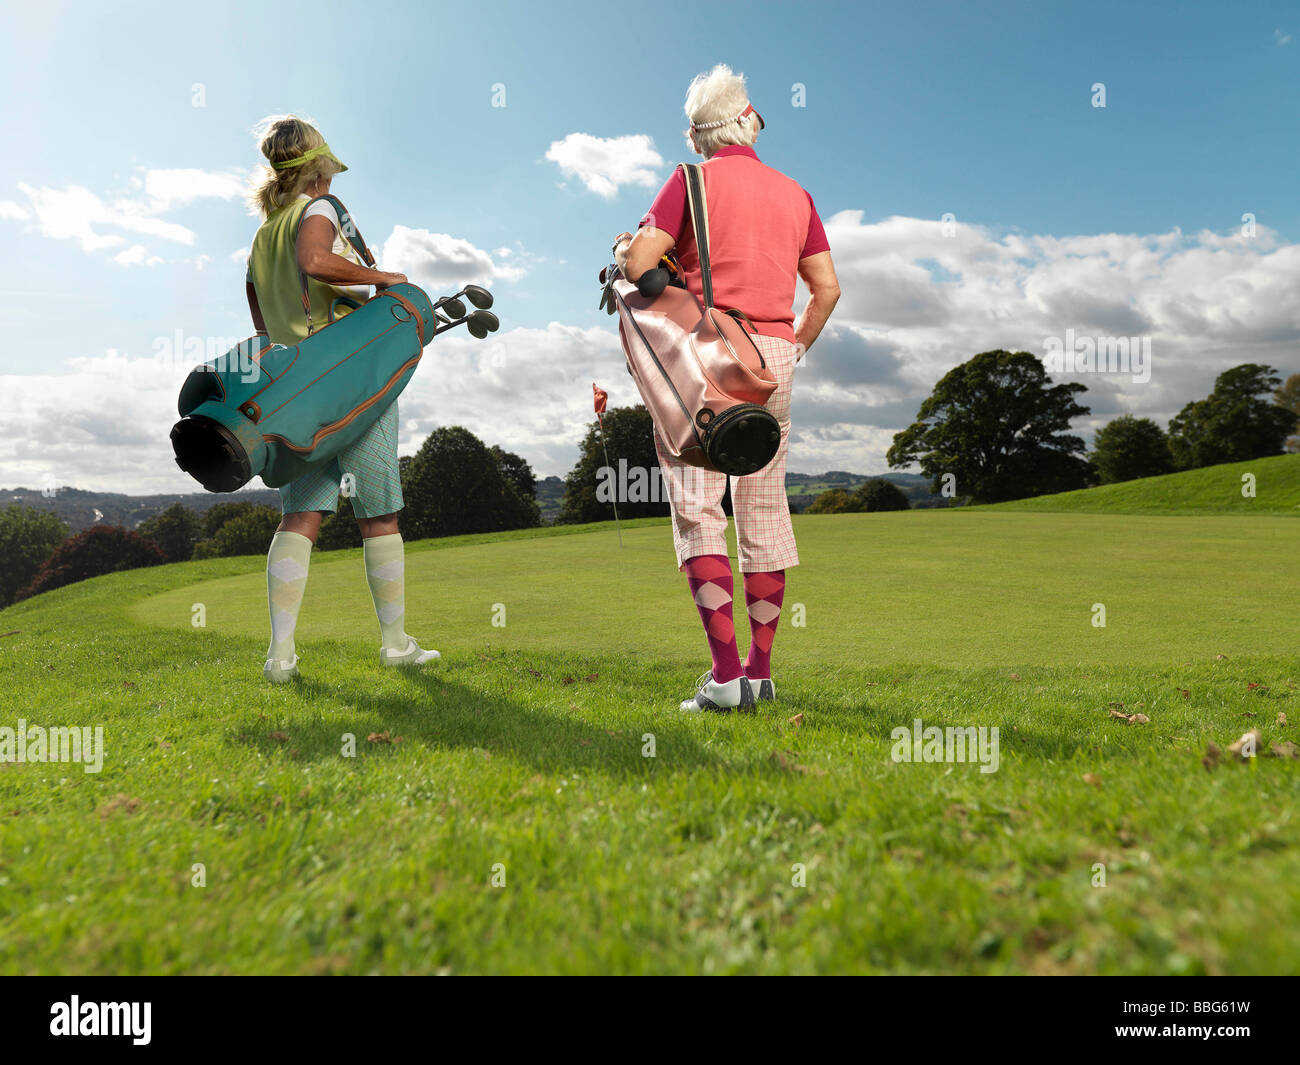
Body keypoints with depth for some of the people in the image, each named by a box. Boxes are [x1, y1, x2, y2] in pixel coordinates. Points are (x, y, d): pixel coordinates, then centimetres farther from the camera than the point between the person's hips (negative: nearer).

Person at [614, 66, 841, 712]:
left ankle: (726, 672, -12)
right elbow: (827, 288, 12)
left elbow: (639, 263, -10)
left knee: (698, 510, -5)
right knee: (765, 509, 8)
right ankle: (761, 669, 14)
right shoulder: (794, 194, 16)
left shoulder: (695, 179, 2)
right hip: (773, 355, 5)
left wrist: (623, 248, 12)